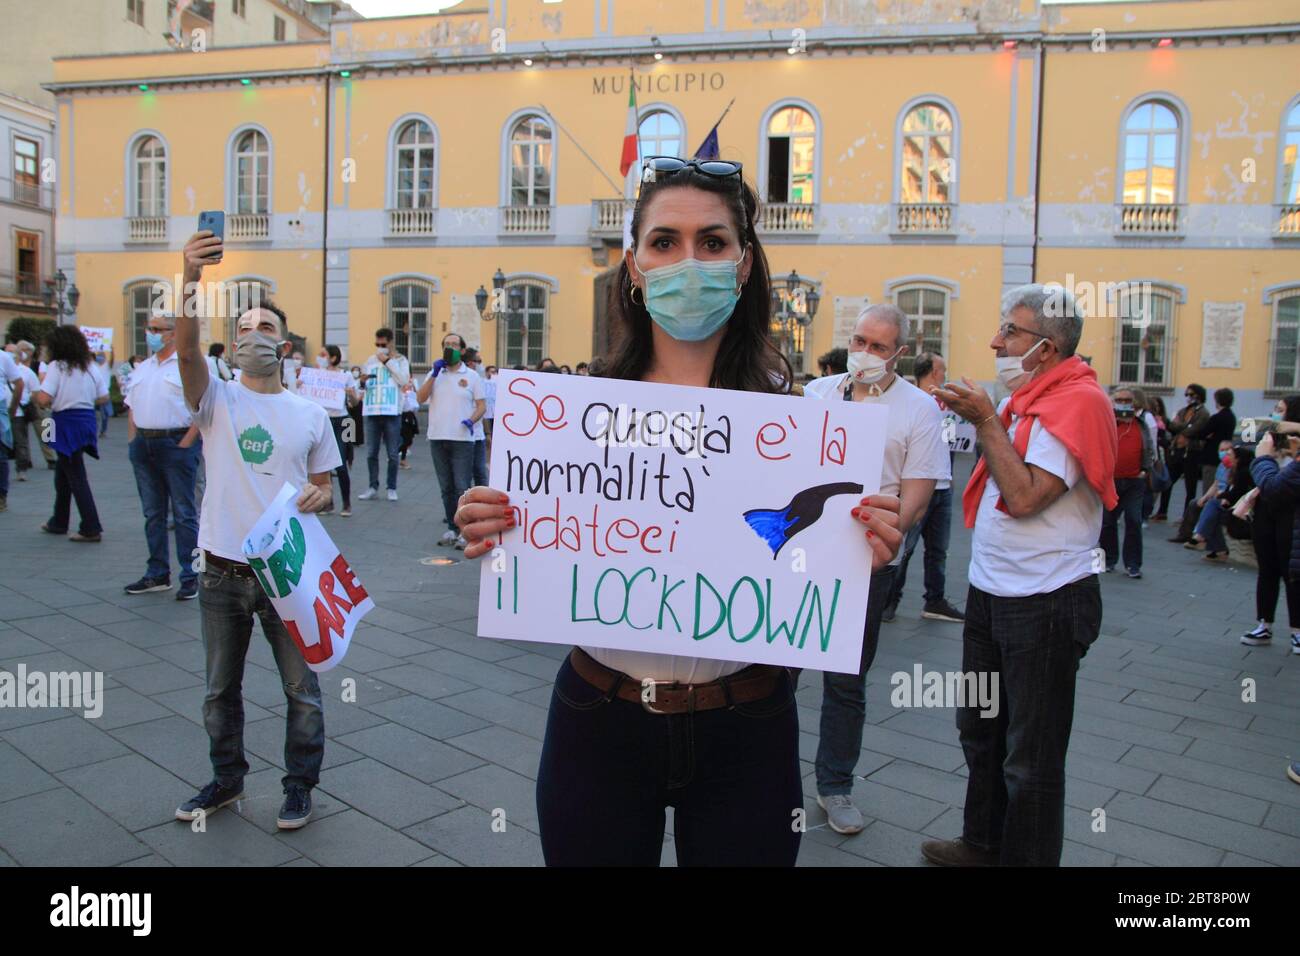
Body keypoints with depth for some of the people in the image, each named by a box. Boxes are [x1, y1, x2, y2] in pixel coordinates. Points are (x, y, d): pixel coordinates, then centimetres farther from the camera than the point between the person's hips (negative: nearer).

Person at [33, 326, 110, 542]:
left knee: (76, 477, -3)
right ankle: (58, 522, 31)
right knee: (62, 473, 21)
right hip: (87, 420, 7)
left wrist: (34, 396, 2)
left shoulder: (56, 366, -11)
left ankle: (91, 528, -4)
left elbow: (44, 399, -19)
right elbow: (103, 397, 7)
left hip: (66, 423, -7)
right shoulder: (89, 367, 6)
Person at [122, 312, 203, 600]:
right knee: (152, 513, 12)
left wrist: (185, 444, -16)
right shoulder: (142, 368, 17)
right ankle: (157, 575, 21)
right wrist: (132, 441, 10)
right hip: (144, 445, 7)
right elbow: (132, 408, 21)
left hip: (176, 443, -7)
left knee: (184, 513, -3)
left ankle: (190, 577, 3)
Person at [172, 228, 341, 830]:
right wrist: (191, 279, -37)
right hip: (223, 571, 1)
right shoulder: (217, 400, -1)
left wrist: (319, 495, -16)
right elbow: (186, 351, -22)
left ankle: (299, 786, 27)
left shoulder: (310, 414, 2)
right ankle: (226, 780, 38)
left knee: (301, 689, 8)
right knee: (220, 688, 17)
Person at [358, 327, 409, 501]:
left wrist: (388, 362, -10)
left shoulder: (400, 360, 5)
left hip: (392, 412, -3)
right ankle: (373, 487, 12)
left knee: (392, 454, 2)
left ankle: (392, 488, 10)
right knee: (371, 453, 4)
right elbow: (363, 386, 16)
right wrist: (362, 382, -8)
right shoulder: (370, 360, 13)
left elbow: (404, 380, -11)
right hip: (372, 411, 3)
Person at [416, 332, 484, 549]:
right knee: (446, 488, 10)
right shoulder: (435, 374, 12)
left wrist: (472, 420, -17)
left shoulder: (471, 376, 3)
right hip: (437, 438, 4)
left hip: (462, 439, -4)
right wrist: (434, 374, -7)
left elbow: (482, 405, 2)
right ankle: (452, 528, 18)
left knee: (462, 487, -7)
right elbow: (420, 398, 1)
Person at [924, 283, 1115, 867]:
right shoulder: (1027, 399, 11)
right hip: (990, 592, 10)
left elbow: (1025, 494, -25)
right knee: (979, 731, 22)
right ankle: (983, 844, 39)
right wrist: (981, 418, 6)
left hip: (1044, 601, -10)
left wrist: (986, 421, -18)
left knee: (1031, 758, 5)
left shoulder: (1079, 401, -17)